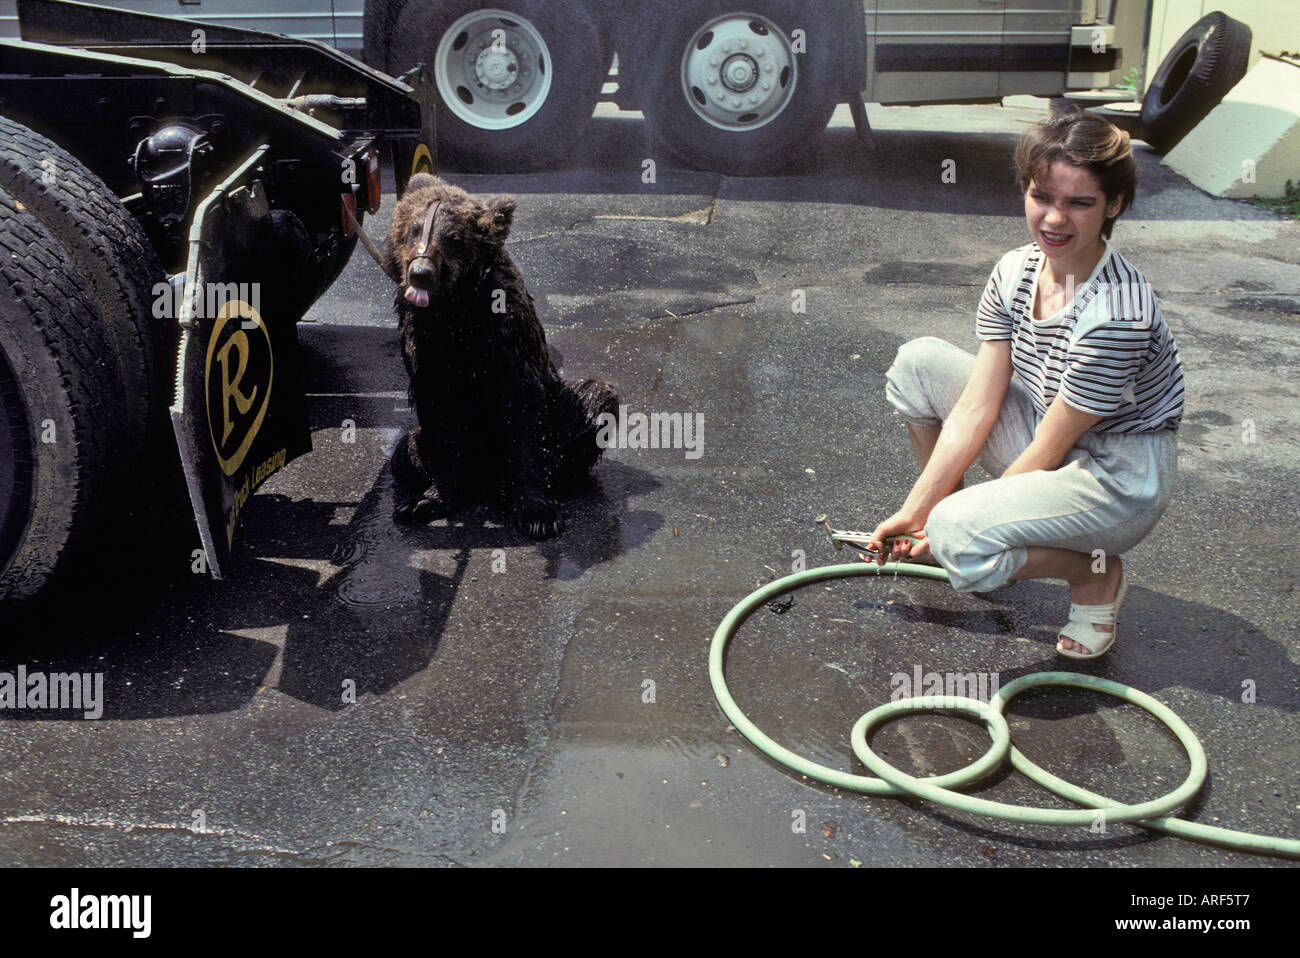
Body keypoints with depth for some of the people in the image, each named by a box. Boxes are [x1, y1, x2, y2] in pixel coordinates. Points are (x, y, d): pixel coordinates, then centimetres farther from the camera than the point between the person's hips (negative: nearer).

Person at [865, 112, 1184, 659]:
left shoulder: (1114, 315, -29)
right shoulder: (1016, 271, -6)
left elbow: (1046, 454, -22)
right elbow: (975, 409, -7)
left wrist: (946, 521, -15)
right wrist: (914, 510, -10)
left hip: (1119, 480, -8)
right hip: (1051, 440, 8)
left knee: (958, 537, -31)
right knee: (918, 362, -1)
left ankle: (1096, 574, -2)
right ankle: (940, 512, 13)